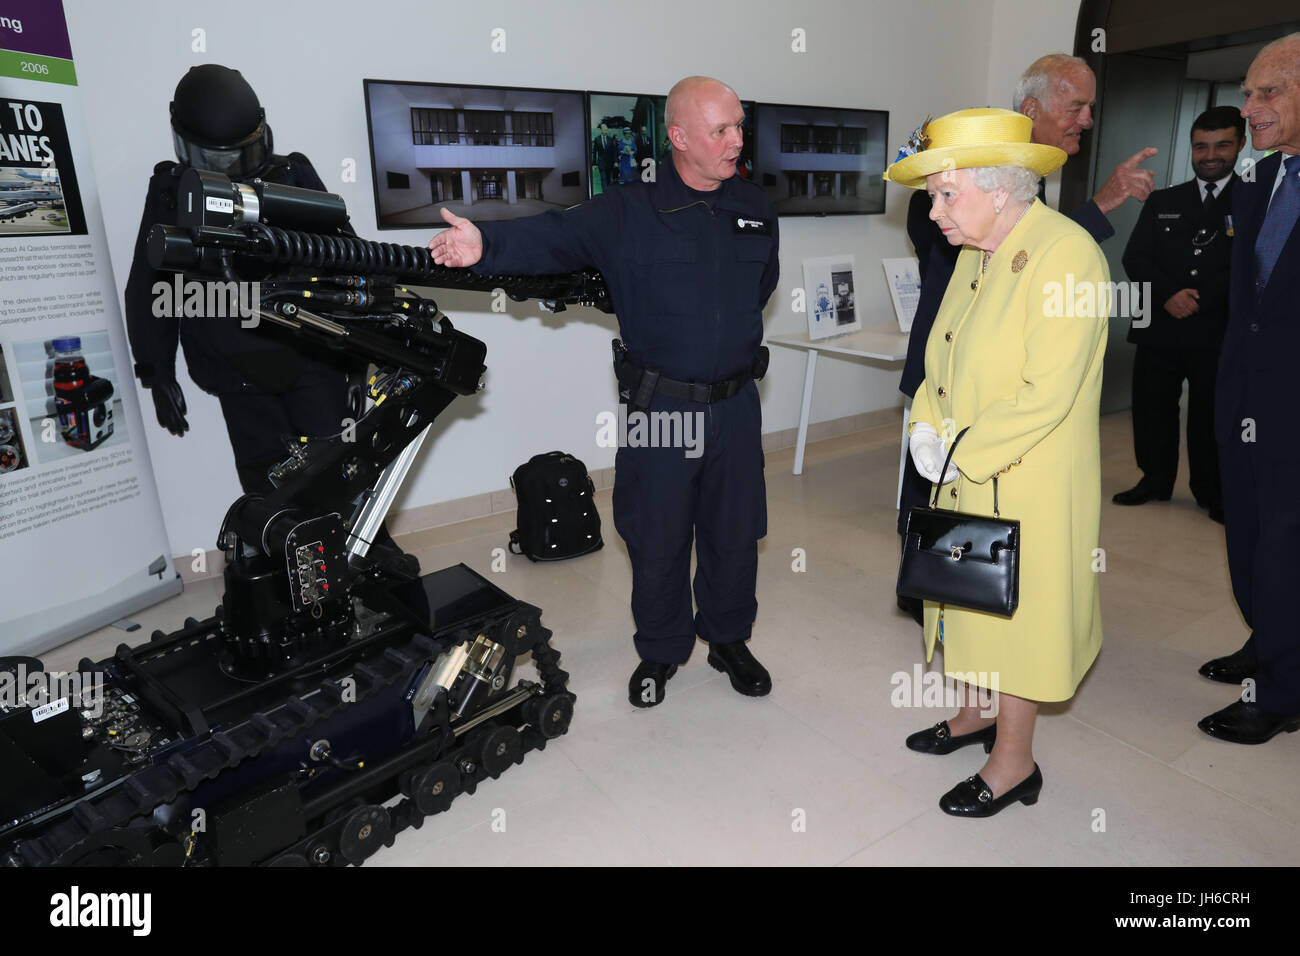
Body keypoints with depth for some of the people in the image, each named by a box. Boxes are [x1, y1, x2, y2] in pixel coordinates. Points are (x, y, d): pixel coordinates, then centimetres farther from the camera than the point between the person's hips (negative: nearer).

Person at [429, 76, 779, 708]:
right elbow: (550, 239, -19)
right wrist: (485, 246, -36)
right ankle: (660, 651, 29)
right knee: (657, 537, 7)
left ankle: (728, 640, 35)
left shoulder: (756, 209, 8)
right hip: (658, 406, -3)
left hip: (735, 405, 4)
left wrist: (730, 338, 12)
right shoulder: (627, 214, -8)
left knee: (735, 531, 12)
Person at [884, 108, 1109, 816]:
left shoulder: (1065, 253, -19)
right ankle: (977, 713, 42)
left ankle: (1014, 763, 26)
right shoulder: (975, 254, 6)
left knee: (1013, 609, 6)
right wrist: (926, 426, -2)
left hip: (1027, 486, -7)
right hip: (965, 479, 8)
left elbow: (1047, 393, -24)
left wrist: (962, 454, -19)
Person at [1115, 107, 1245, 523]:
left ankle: (1212, 492, 19)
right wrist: (1168, 295, -11)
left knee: (1212, 417, 4)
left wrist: (1200, 298, -15)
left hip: (1220, 333, -2)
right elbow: (1135, 258, 4)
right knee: (1152, 410, 7)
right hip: (1160, 330, 2)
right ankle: (1156, 479, 23)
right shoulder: (1162, 201, 13)